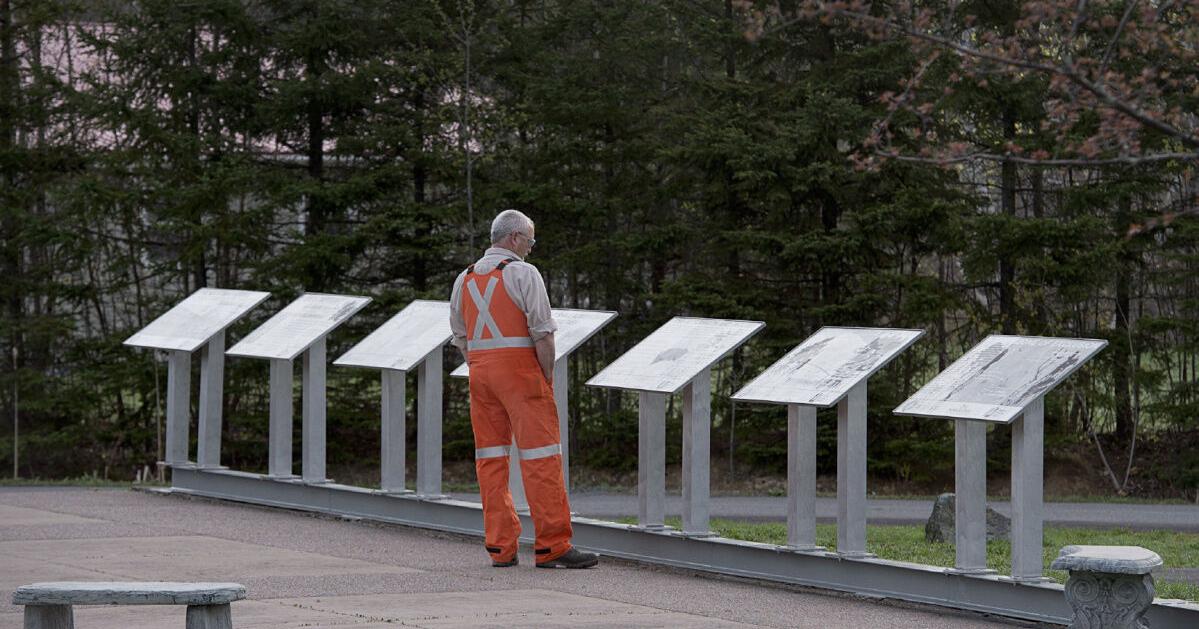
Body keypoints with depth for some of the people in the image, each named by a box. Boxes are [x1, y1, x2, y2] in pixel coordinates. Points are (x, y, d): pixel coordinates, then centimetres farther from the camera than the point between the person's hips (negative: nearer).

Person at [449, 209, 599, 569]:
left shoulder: (465, 280, 13)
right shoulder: (523, 273, -6)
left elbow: (461, 339, 16)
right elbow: (542, 333, -12)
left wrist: (480, 371, 17)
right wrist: (548, 377, -4)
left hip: (480, 372, 7)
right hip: (520, 368, -6)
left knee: (491, 458, 8)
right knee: (541, 457, -6)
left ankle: (500, 548, 7)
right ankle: (552, 547, -10)